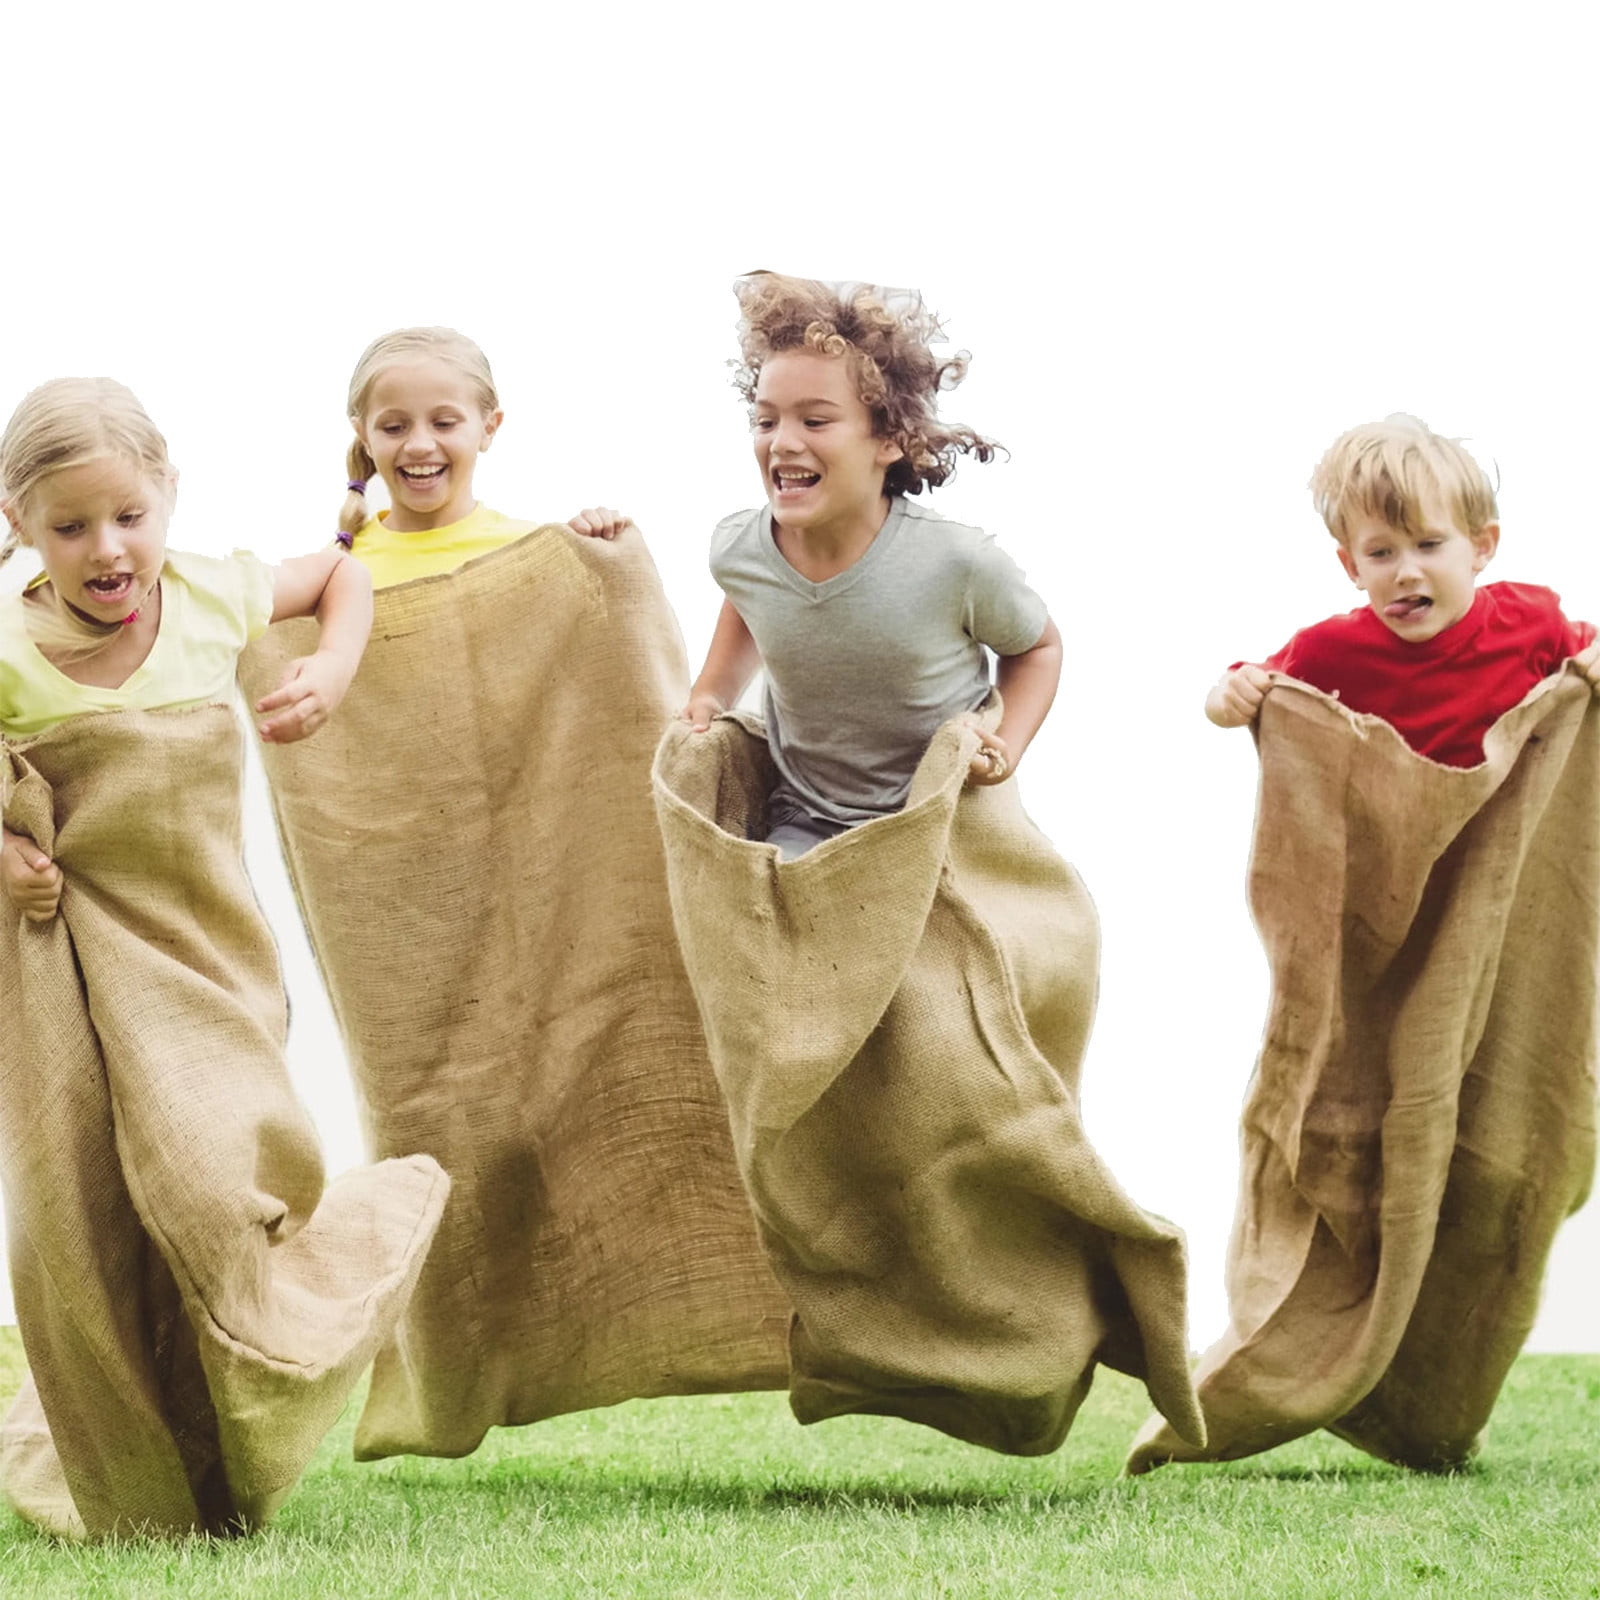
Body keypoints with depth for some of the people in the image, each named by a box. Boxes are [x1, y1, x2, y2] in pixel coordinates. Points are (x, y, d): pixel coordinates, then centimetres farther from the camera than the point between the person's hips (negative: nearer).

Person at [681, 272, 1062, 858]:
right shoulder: (737, 550, -9)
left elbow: (1038, 646, 2)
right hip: (805, 825, 2)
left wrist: (1007, 748, -12)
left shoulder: (959, 562, -20)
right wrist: (710, 695, 7)